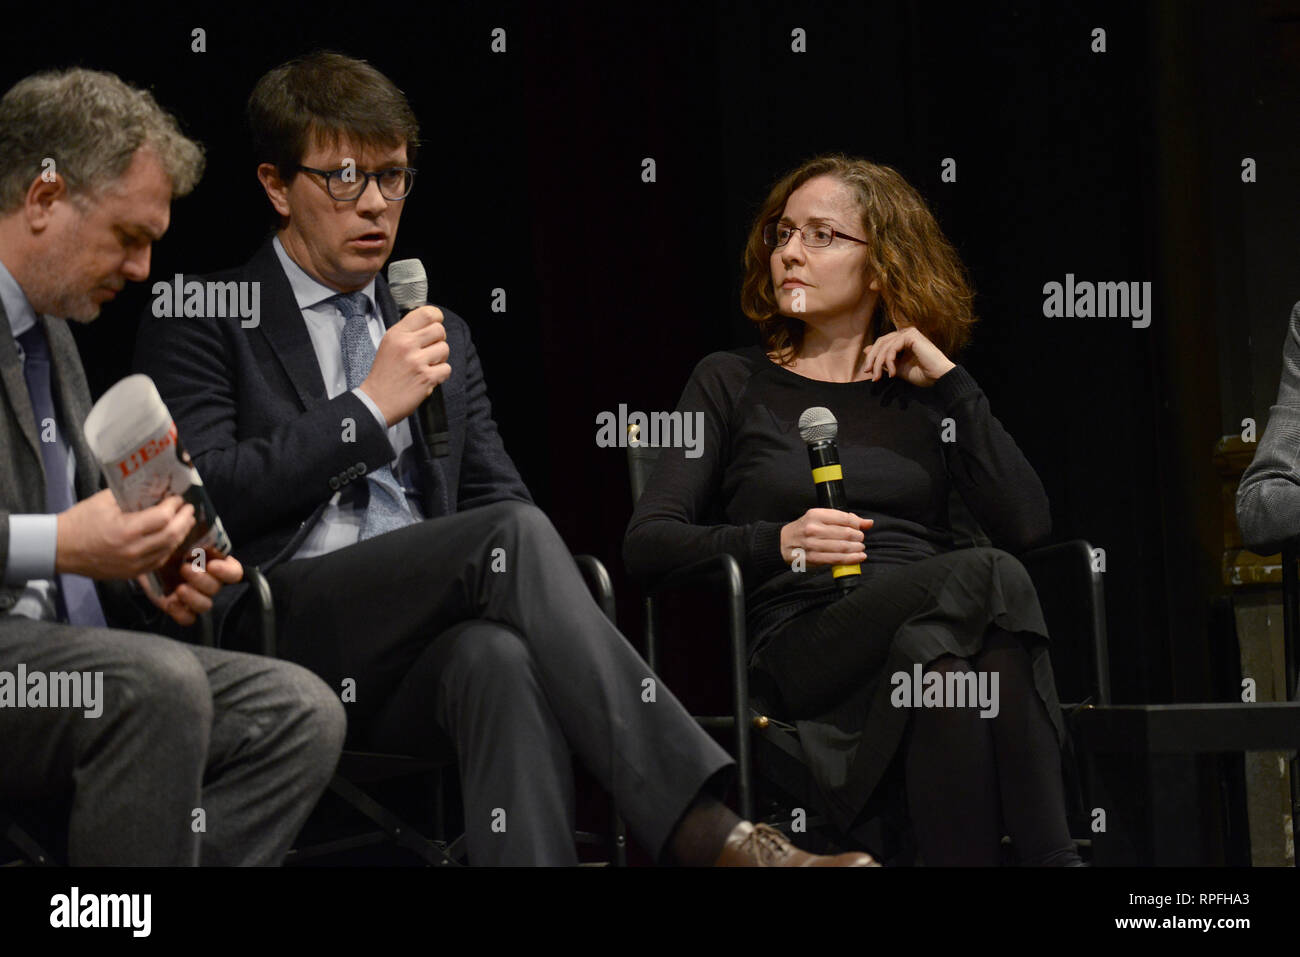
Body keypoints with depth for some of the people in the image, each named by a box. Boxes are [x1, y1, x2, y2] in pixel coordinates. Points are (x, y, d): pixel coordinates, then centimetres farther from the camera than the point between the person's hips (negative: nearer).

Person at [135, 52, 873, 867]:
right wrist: (368, 407, -7)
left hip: (426, 652, 4)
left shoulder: (443, 338, 26)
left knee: (503, 655, -36)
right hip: (279, 640, -4)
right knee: (514, 535, -30)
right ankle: (705, 832, -40)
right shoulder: (201, 326, 8)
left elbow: (496, 495, 19)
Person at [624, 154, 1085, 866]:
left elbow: (1027, 526, 6)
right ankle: (1050, 857, -35)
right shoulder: (733, 385, 18)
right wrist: (777, 543, -11)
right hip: (799, 642, -2)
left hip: (931, 635, 2)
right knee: (986, 578, -31)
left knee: (945, 668, -37)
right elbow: (646, 542, 5)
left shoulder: (924, 396, 23)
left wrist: (948, 381, 5)